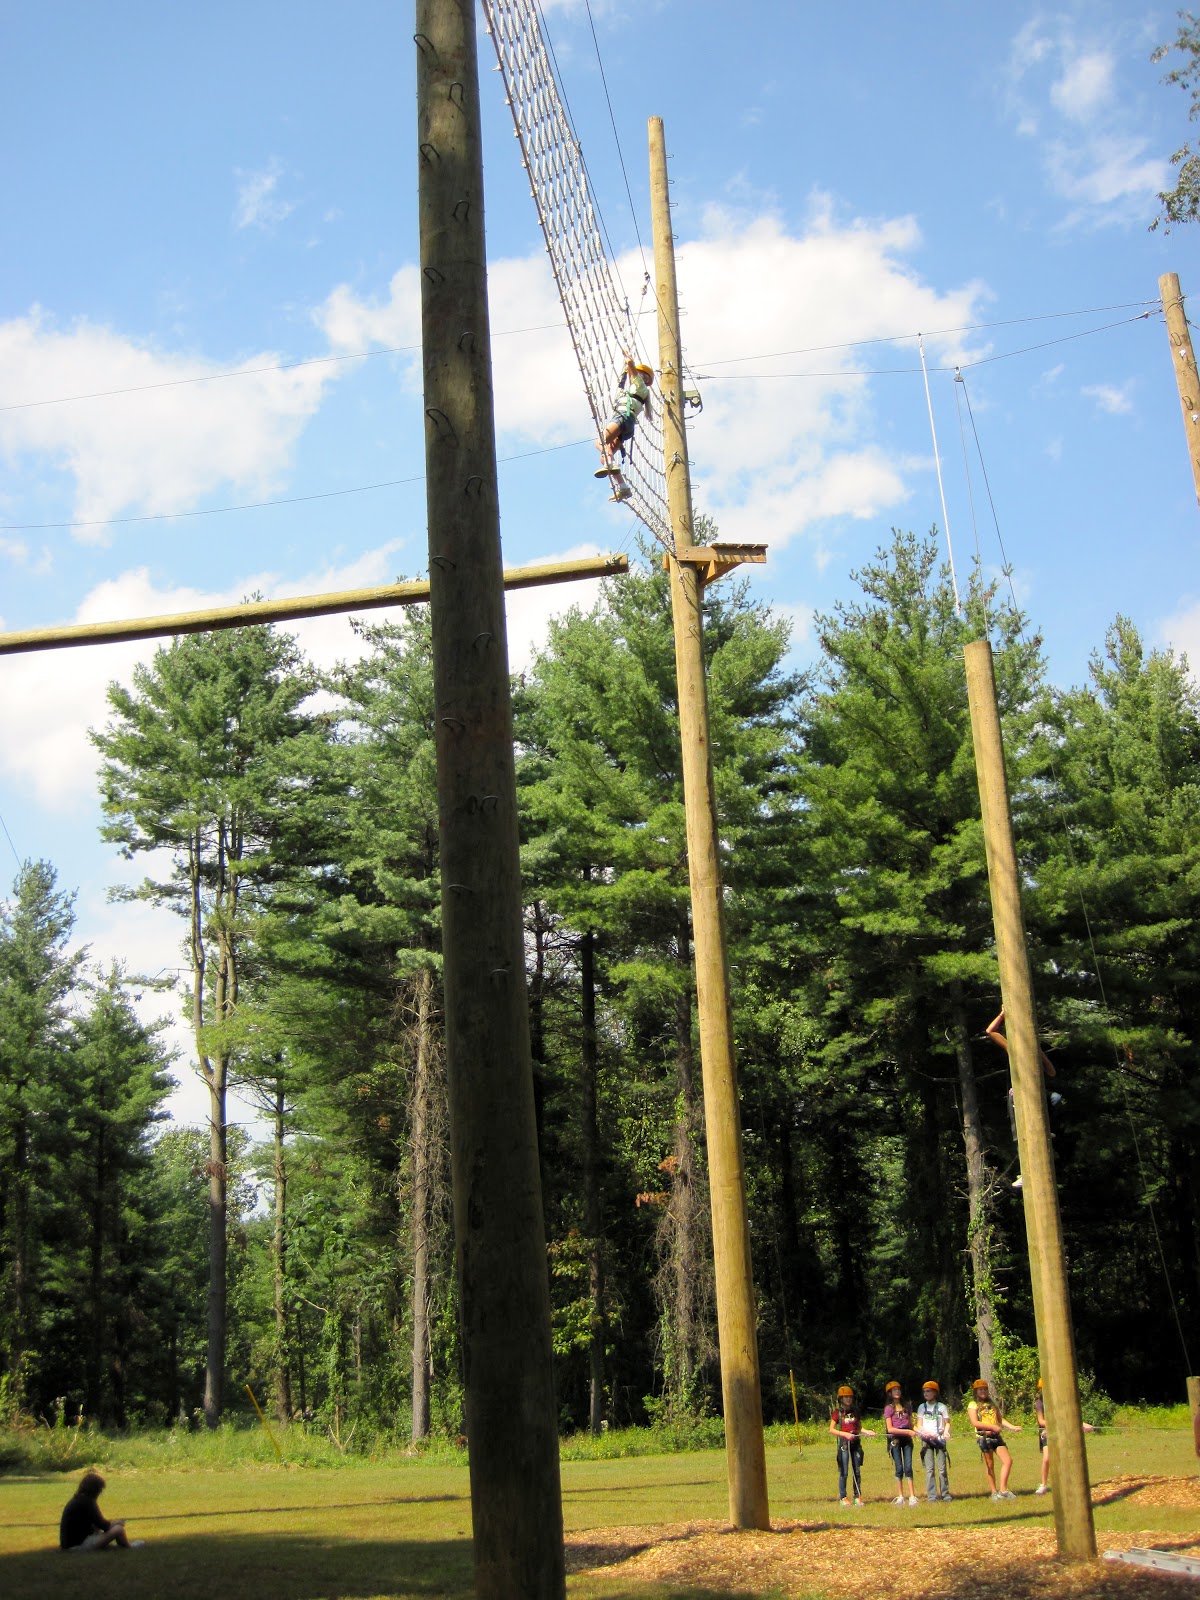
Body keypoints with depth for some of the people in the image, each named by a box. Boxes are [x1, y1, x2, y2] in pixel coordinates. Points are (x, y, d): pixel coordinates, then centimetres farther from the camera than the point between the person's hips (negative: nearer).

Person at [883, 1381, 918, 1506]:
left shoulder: (906, 1407, 12)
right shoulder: (889, 1408, -1)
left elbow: (911, 1424, 15)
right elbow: (890, 1429, -8)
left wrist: (915, 1431, -7)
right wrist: (907, 1431, -14)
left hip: (907, 1439, 3)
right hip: (895, 1439, -3)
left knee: (908, 1467, -5)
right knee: (899, 1468, -1)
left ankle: (912, 1496, -5)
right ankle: (900, 1497, 7)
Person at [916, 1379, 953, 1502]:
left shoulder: (941, 1407, 7)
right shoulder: (922, 1407, 12)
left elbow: (947, 1422, 6)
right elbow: (919, 1424, 8)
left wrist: (946, 1432, -14)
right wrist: (924, 1432, -13)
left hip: (940, 1439, -1)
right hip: (926, 1439, 1)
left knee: (942, 1468, -3)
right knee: (929, 1468, -5)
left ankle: (945, 1493, 6)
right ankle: (931, 1495, -4)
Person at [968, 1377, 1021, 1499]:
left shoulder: (992, 1404, 19)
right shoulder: (973, 1405, 0)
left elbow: (1000, 1419, 18)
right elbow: (975, 1422, -12)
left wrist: (1012, 1427, 1)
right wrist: (993, 1427, -17)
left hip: (996, 1436, 6)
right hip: (984, 1437, -5)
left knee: (1008, 1461, -5)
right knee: (990, 1466, 0)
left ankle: (1003, 1490, -2)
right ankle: (994, 1492, 9)